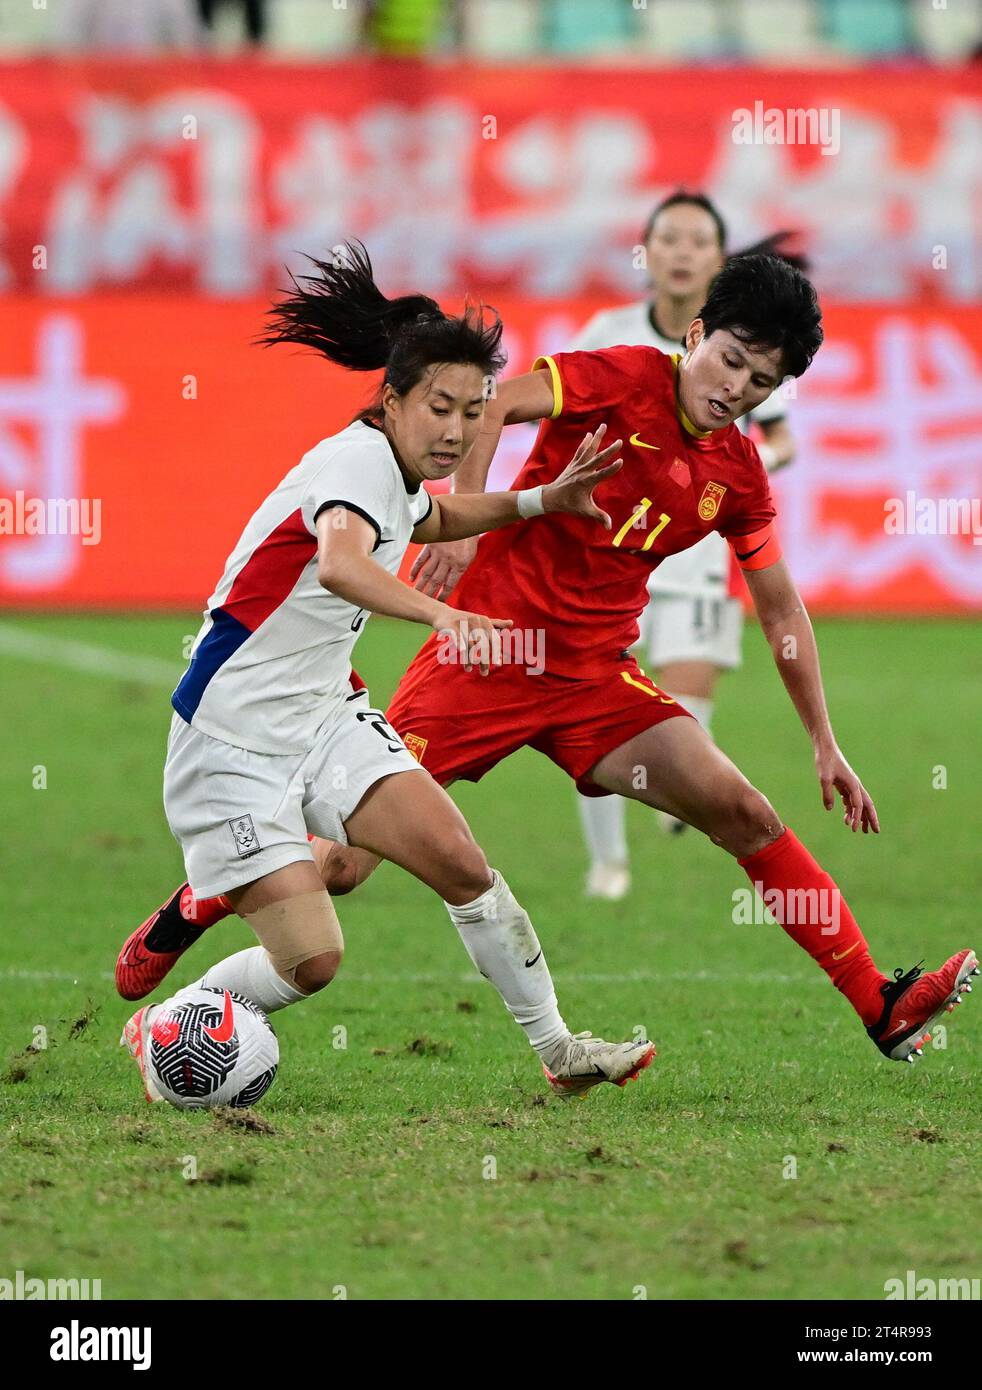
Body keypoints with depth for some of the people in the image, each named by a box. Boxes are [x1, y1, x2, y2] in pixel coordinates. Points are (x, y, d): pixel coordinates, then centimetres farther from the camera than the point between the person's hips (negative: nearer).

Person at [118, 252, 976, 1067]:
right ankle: (183, 920, 21)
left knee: (746, 814, -11)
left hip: (595, 678, 5)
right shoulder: (623, 381, -11)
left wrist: (825, 742, 16)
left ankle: (882, 1009, -9)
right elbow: (490, 404, -25)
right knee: (341, 863, -6)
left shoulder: (738, 474, 6)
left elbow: (781, 610, 17)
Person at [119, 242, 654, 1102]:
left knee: (463, 865, -6)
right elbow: (340, 561, -47)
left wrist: (541, 501, 18)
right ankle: (159, 1030, 13)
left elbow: (431, 520, 32)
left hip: (325, 717, 8)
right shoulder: (358, 459, -23)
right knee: (311, 959, -12)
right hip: (235, 745, -8)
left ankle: (557, 1049, 7)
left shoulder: (400, 472, 4)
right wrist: (442, 614, -64)